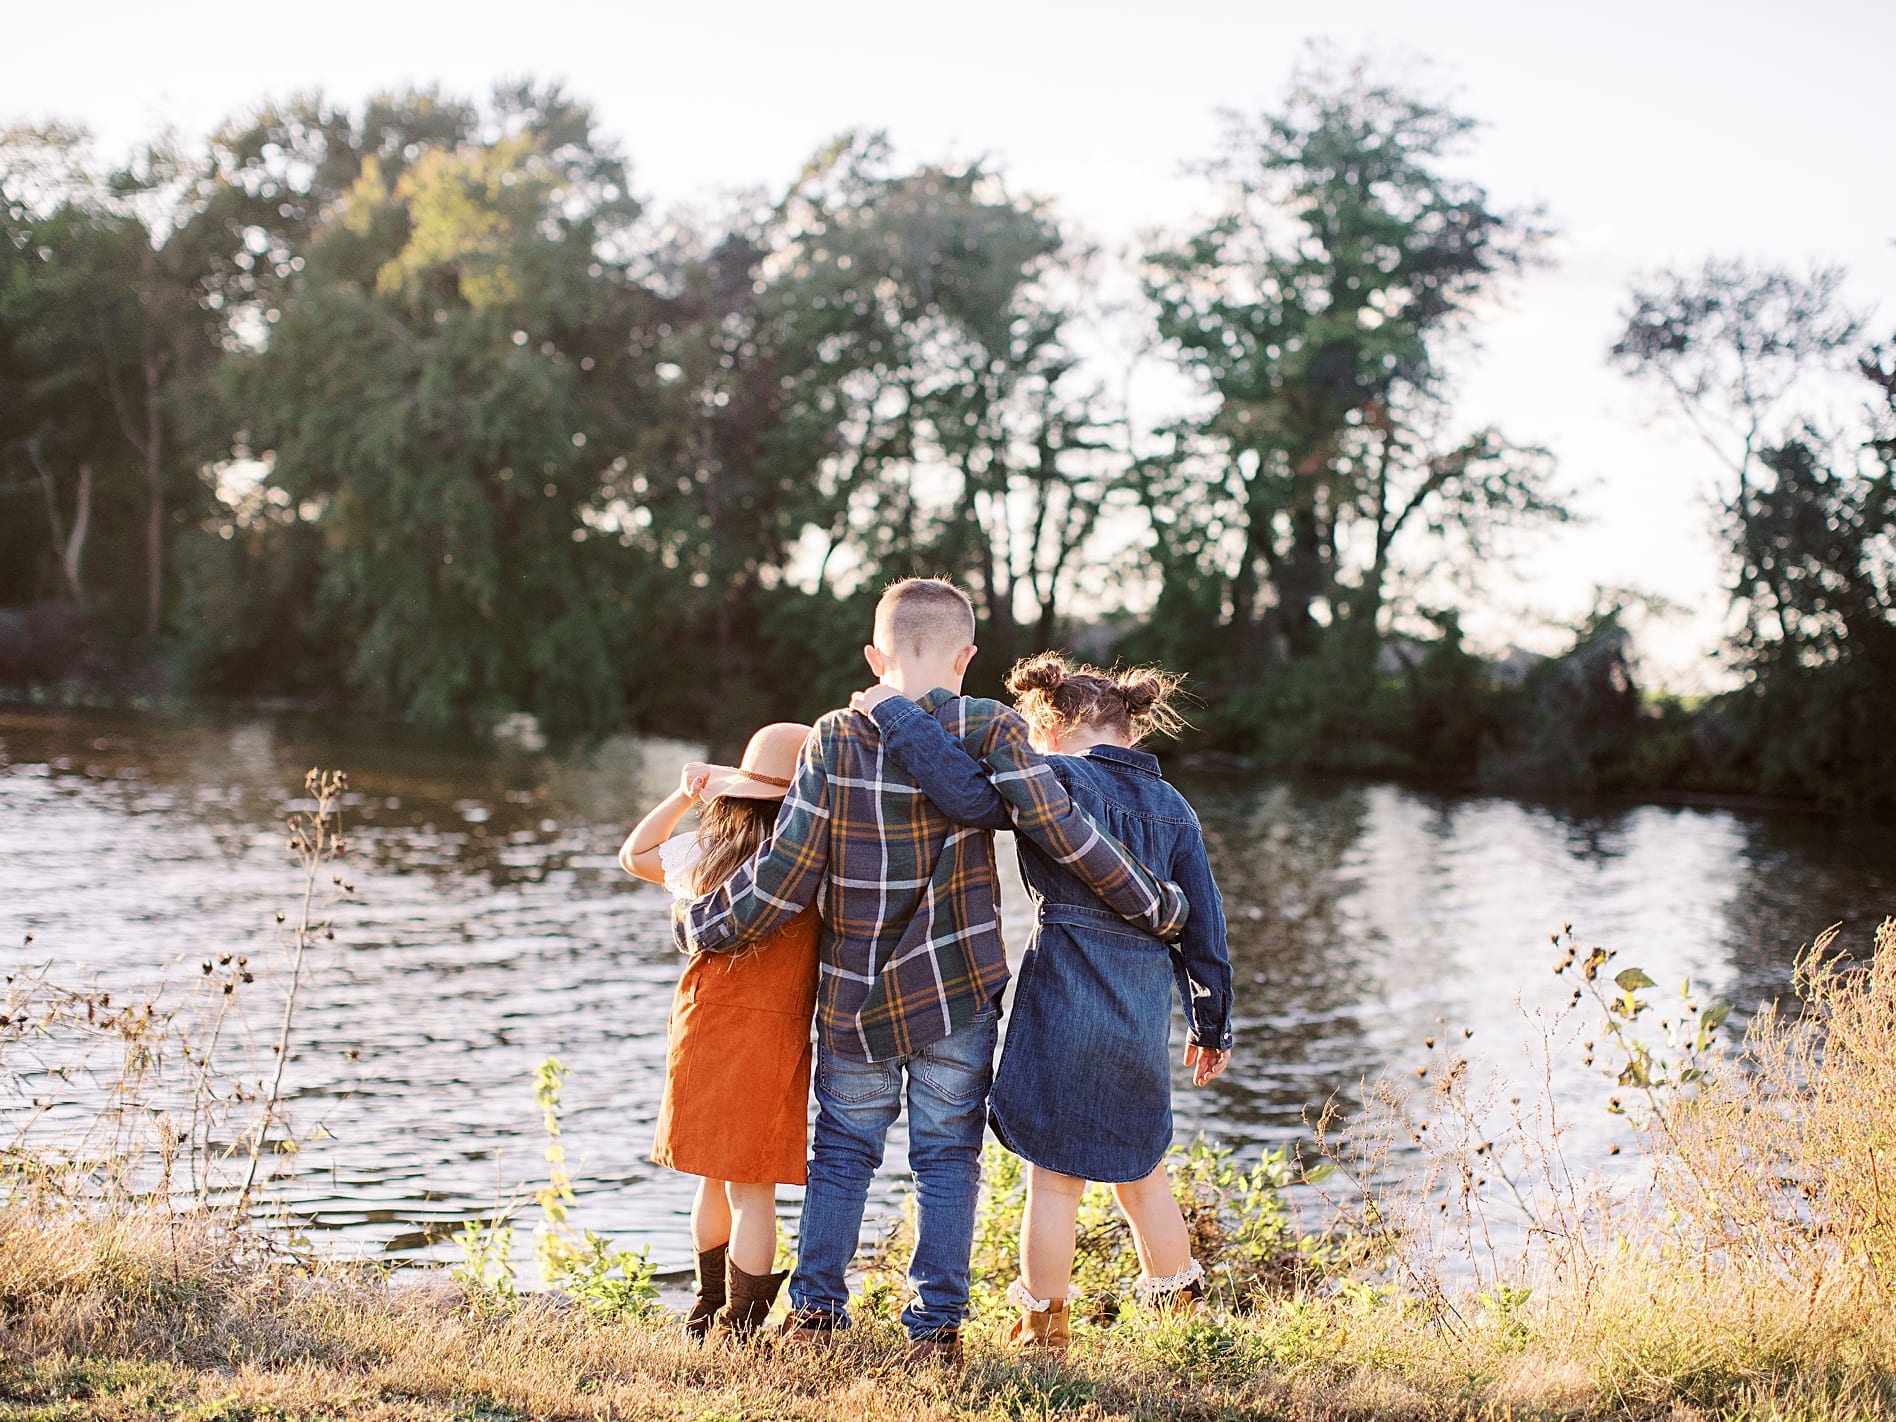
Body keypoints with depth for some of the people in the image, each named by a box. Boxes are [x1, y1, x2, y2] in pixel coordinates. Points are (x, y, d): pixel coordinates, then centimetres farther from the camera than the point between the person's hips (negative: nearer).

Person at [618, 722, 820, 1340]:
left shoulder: (707, 850, 2)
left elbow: (633, 853, 18)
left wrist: (686, 793, 15)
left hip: (704, 1028, 4)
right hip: (774, 1036, -4)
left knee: (715, 1180, 19)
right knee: (752, 1190, 4)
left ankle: (709, 1312, 33)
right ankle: (739, 1328, 11)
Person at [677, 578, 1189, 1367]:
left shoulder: (836, 740, -6)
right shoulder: (989, 731, -8)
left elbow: (786, 873, -8)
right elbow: (1064, 834, -11)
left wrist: (701, 925, 7)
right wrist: (1158, 907, 0)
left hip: (855, 1003, 1)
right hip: (958, 995, -1)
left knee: (842, 1152, 17)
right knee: (947, 1159, 9)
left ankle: (815, 1310, 21)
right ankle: (936, 1327, 10)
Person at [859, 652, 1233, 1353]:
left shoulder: (1059, 778, -8)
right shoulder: (1173, 807, 10)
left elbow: (971, 794, -25)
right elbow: (1203, 926, 11)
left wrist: (892, 711, -16)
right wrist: (1212, 1024, 20)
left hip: (1065, 1005, -6)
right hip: (1144, 1014, 6)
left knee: (1053, 1178, 5)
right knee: (1141, 1175, 20)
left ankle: (1043, 1332, 14)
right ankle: (1185, 1315, 29)